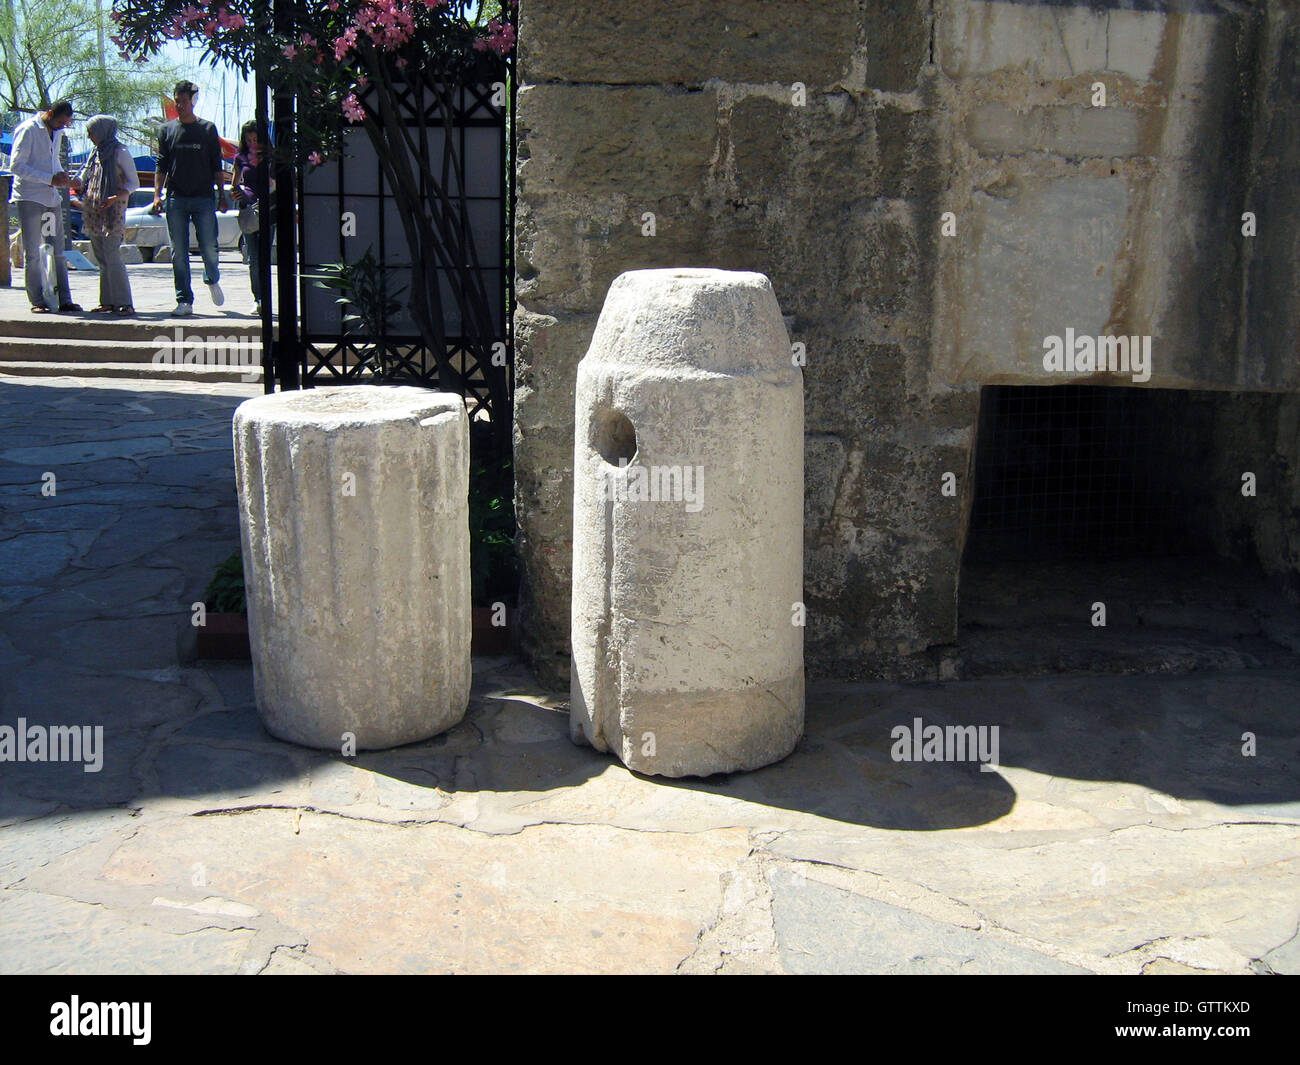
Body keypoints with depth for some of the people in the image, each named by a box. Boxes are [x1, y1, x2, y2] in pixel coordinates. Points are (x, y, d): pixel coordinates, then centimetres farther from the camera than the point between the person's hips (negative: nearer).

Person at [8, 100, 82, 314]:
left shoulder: (57, 132, 13)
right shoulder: (28, 130, -10)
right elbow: (16, 165, -15)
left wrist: (63, 175, 4)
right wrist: (51, 179, -19)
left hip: (52, 198, 7)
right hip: (29, 198, -7)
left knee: (58, 251, 5)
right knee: (32, 253, -1)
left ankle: (64, 300, 7)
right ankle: (37, 301, 2)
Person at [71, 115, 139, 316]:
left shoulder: (120, 152, -5)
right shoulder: (97, 152, 18)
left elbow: (134, 182, -7)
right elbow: (84, 180, 20)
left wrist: (116, 198, -22)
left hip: (112, 211, -8)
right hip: (94, 213, 8)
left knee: (112, 257, -13)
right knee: (101, 259, 7)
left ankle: (124, 303, -11)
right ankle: (108, 302, 11)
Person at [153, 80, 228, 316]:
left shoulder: (208, 129, 7)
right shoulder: (167, 130, 10)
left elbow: (216, 166, 8)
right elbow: (162, 166, 10)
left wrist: (222, 195, 2)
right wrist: (157, 195, 1)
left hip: (203, 199, -1)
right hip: (175, 199, 2)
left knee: (209, 248, -5)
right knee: (179, 253, -1)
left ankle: (212, 281, 27)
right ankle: (184, 301, 4)